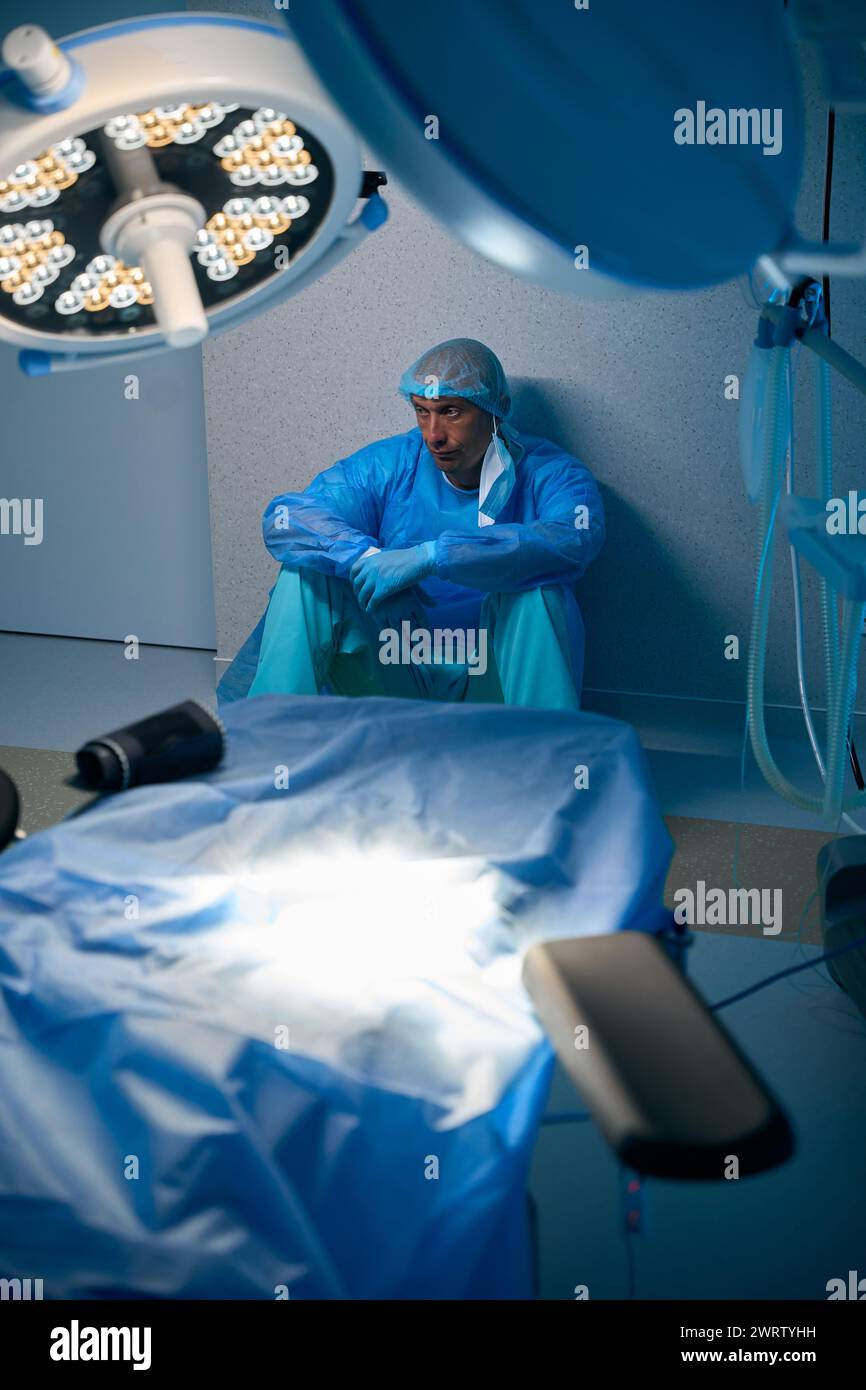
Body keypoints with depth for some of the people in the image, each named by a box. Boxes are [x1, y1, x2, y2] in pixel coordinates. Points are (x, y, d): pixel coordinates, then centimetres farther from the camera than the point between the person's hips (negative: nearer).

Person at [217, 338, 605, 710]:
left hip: (494, 684, -3)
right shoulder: (388, 464, 0)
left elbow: (576, 541, -33)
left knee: (537, 592, -31)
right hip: (395, 682, 3)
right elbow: (285, 517, -11)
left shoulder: (548, 473, -8)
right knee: (305, 571, -13)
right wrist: (366, 557, -31)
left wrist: (432, 555, -37)